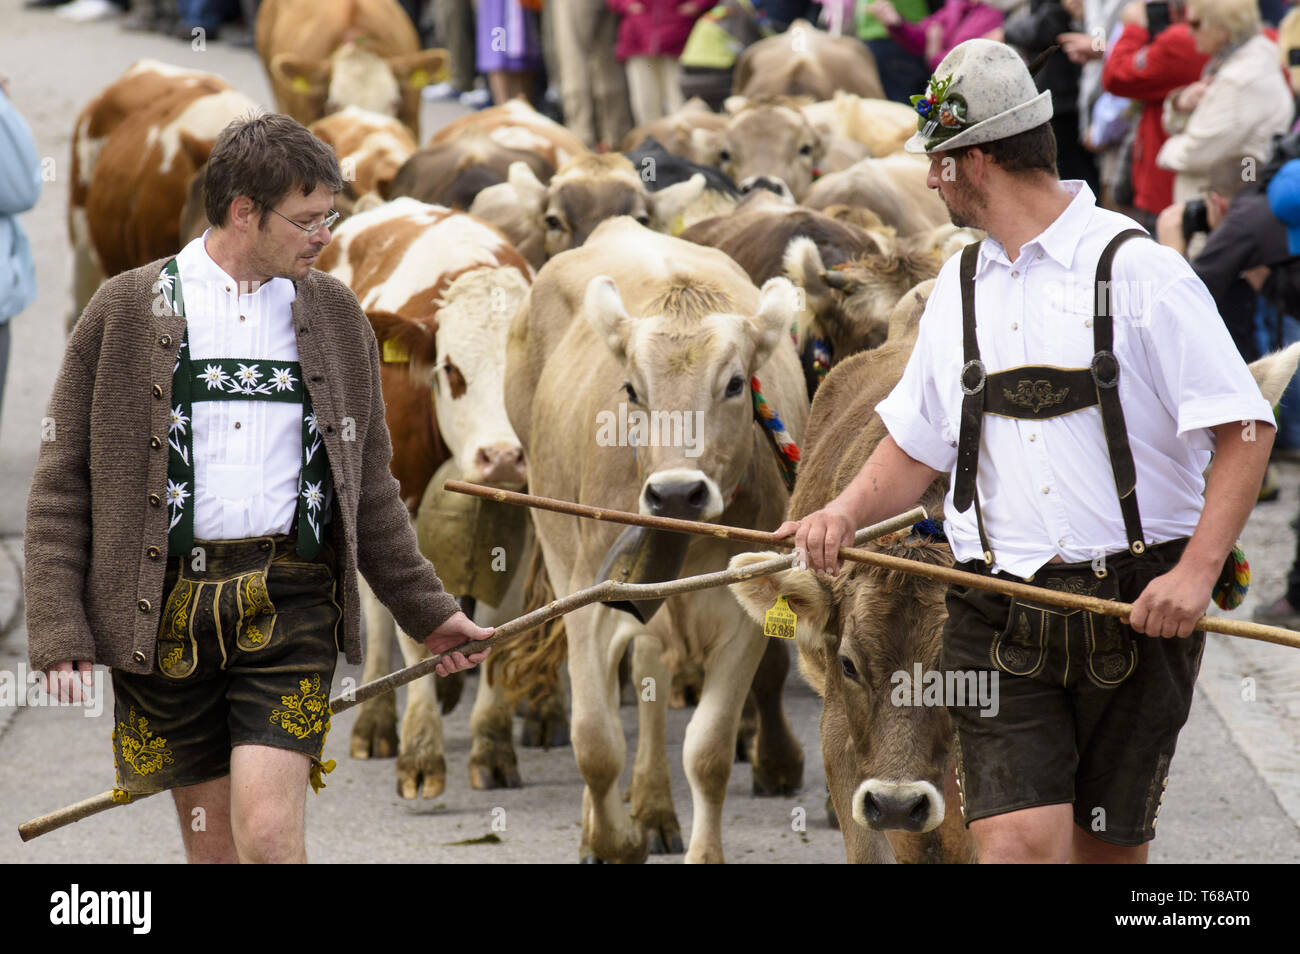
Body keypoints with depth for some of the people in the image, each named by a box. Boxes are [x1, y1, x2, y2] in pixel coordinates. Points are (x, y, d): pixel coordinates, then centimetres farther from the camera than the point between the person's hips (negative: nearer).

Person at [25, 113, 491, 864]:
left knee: (270, 833, -15)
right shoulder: (127, 311, 3)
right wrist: (58, 633, -5)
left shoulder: (336, 316, 12)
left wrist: (428, 609, 23)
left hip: (291, 606, 1)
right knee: (214, 847, 6)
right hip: (166, 614, -1)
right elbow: (61, 485, 3)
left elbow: (370, 485, 21)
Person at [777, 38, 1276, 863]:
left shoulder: (1139, 273, -6)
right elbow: (918, 445, 21)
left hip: (1133, 610, -3)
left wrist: (1197, 572, -20)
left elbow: (1247, 431, -9)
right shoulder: (961, 287, 14)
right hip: (997, 620, 3)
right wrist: (847, 513, 0)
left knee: (1109, 848, 6)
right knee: (1017, 841, -13)